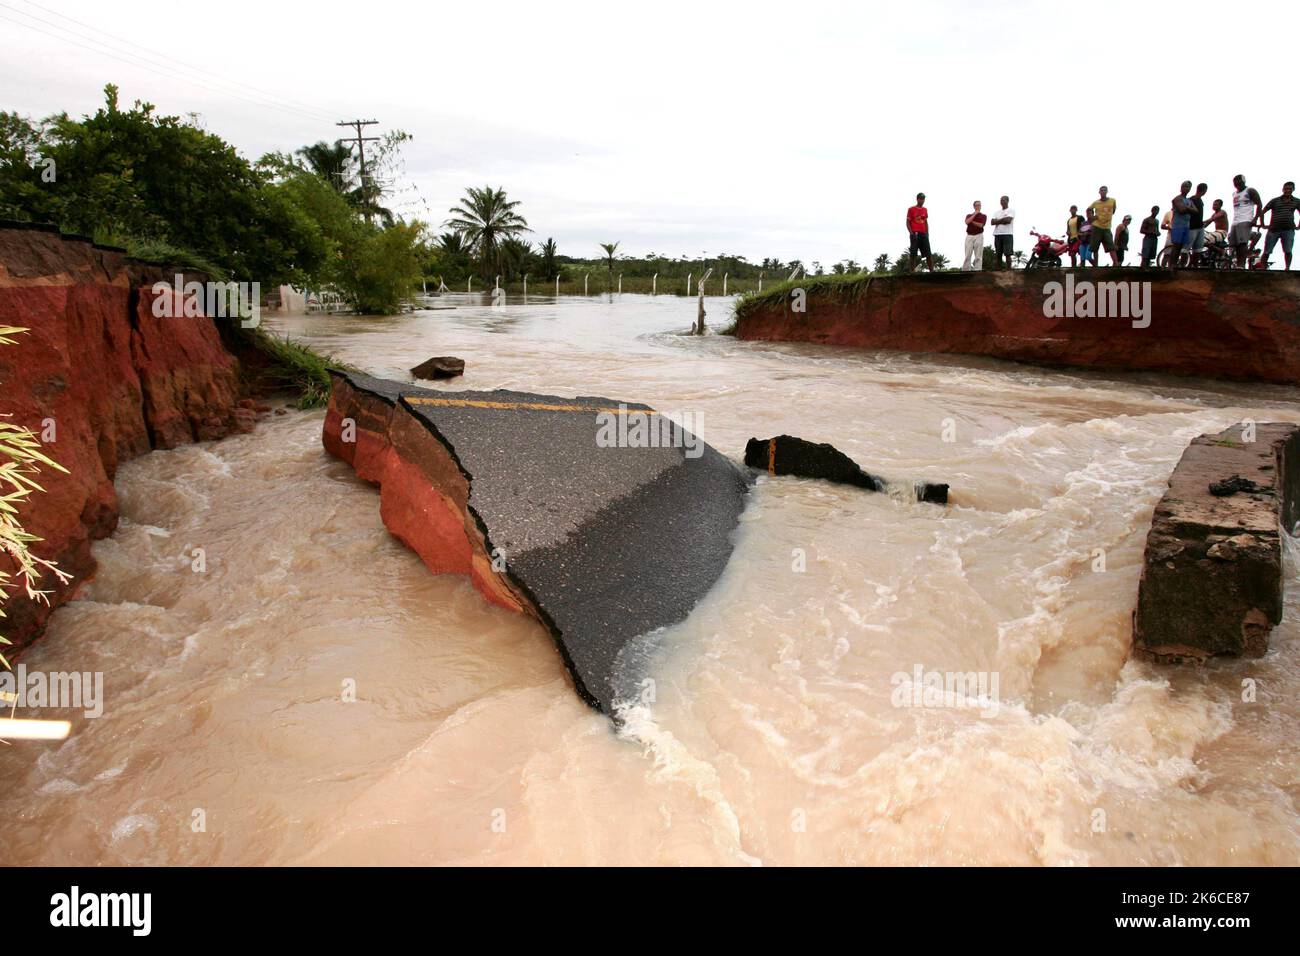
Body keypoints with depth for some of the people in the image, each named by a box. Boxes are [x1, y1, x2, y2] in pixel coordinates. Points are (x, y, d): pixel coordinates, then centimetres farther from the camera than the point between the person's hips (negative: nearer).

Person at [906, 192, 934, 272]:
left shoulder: (925, 210, 17)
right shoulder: (911, 209, 2)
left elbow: (926, 222, 20)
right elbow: (908, 222, -1)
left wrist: (927, 233, 9)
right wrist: (911, 233, -13)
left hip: (923, 234, 5)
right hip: (915, 234, -5)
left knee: (928, 253, -1)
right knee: (913, 254, -7)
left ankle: (932, 270, -1)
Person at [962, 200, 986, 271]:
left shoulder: (983, 216, 11)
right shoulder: (969, 215, 16)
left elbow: (980, 225, -6)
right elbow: (967, 222, -6)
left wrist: (972, 221, 0)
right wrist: (975, 214, -2)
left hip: (979, 236, -1)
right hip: (969, 236, 1)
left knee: (978, 256, -7)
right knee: (967, 255, -7)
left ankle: (977, 272, -9)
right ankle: (965, 271, -9)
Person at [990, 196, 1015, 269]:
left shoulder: (1011, 210, 4)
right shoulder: (997, 212, 20)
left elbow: (1008, 220, -12)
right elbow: (992, 222, 6)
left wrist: (998, 221, 0)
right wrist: (1002, 221, -6)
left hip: (1007, 234, -5)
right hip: (997, 234, 5)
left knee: (1007, 254, -10)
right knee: (999, 254, 4)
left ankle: (1008, 270, -13)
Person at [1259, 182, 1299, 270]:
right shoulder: (1275, 200, 4)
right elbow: (1262, 211, 6)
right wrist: (1262, 224, -1)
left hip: (1288, 229, 1)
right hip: (1274, 229, -1)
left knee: (1288, 251, -9)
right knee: (1267, 251, 0)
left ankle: (1287, 268, -1)